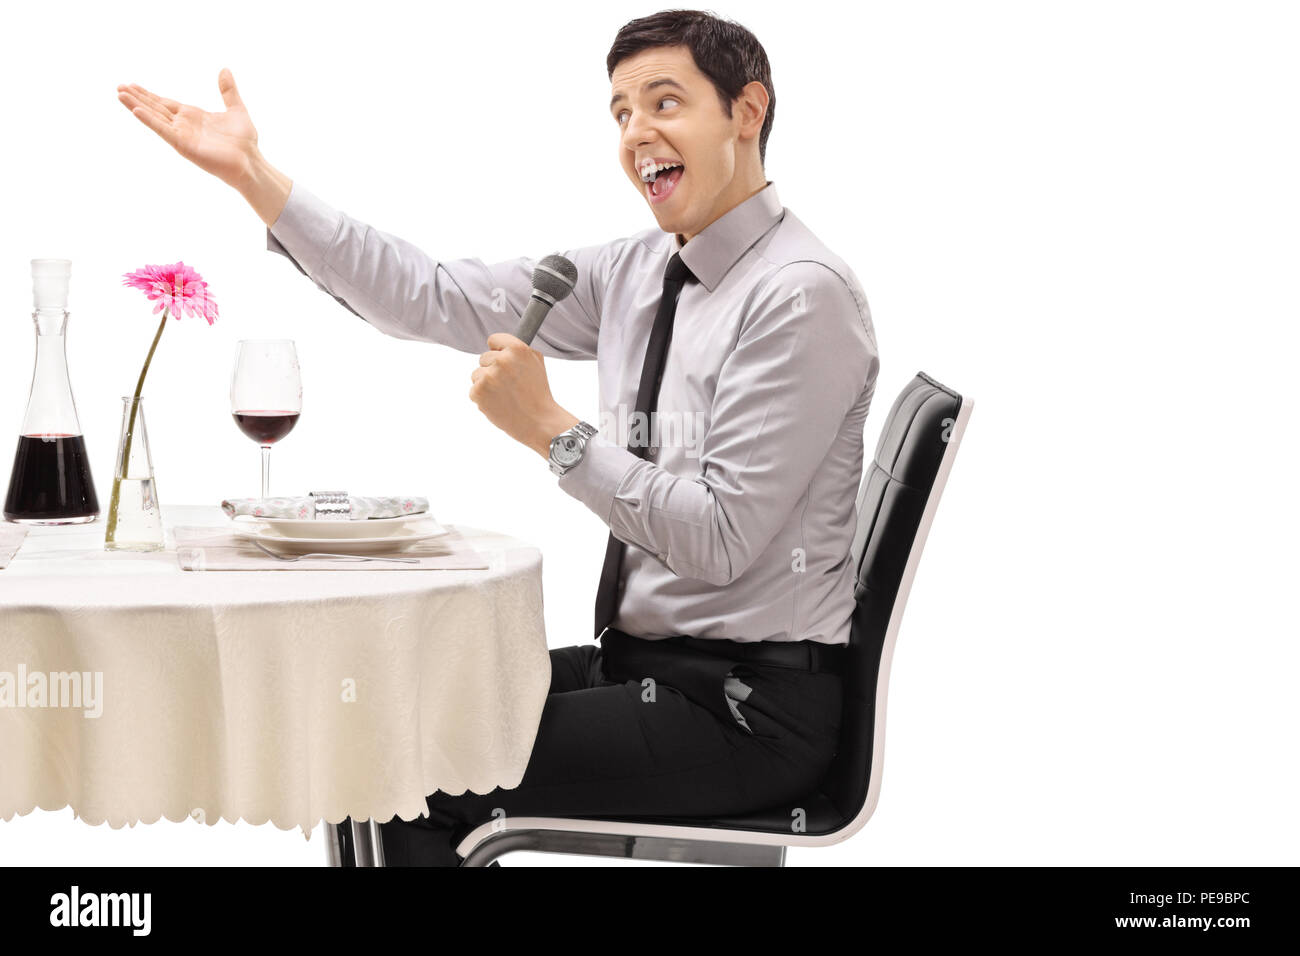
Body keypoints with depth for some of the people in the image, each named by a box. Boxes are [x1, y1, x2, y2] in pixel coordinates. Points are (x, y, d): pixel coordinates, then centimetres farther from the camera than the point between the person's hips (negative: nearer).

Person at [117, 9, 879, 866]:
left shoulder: (802, 294, -18)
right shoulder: (637, 272, 6)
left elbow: (721, 540, -21)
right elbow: (434, 299, 2)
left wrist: (551, 428, -20)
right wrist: (254, 177, -1)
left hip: (753, 707, -8)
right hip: (645, 660, 8)